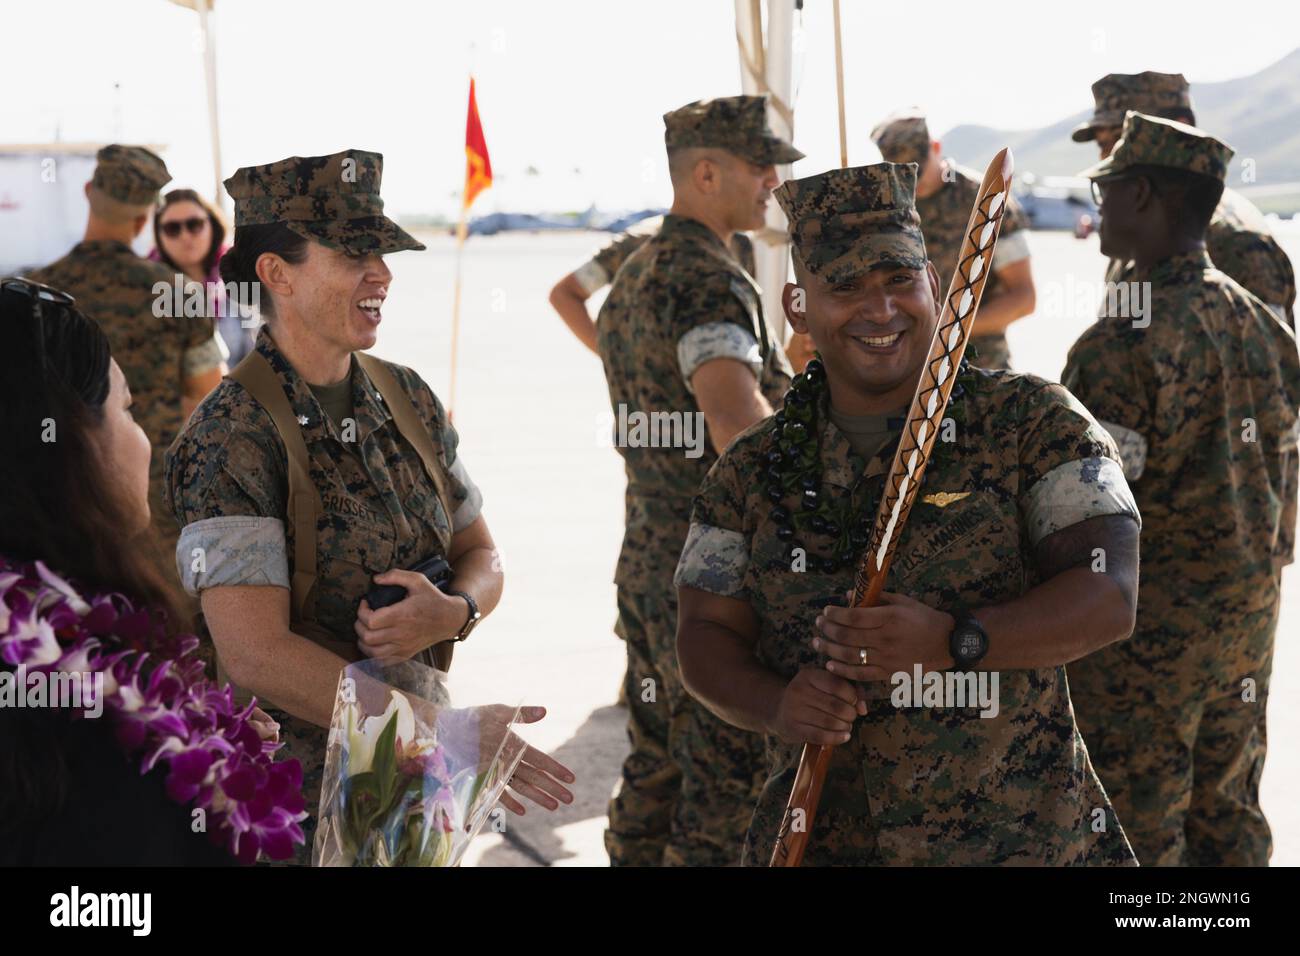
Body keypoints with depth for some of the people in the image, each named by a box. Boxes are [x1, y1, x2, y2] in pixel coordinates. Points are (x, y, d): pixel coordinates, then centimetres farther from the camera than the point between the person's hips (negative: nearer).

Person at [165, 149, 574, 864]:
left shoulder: (409, 401, 3)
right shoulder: (232, 437, -18)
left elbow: (480, 556, 8)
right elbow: (256, 655, -24)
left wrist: (451, 612, -16)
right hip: (296, 798, -6)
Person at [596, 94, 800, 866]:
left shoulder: (632, 277, 14)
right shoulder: (709, 281, -17)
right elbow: (739, 427, -31)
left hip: (647, 566, 10)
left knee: (657, 775, 17)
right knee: (725, 796, -1)